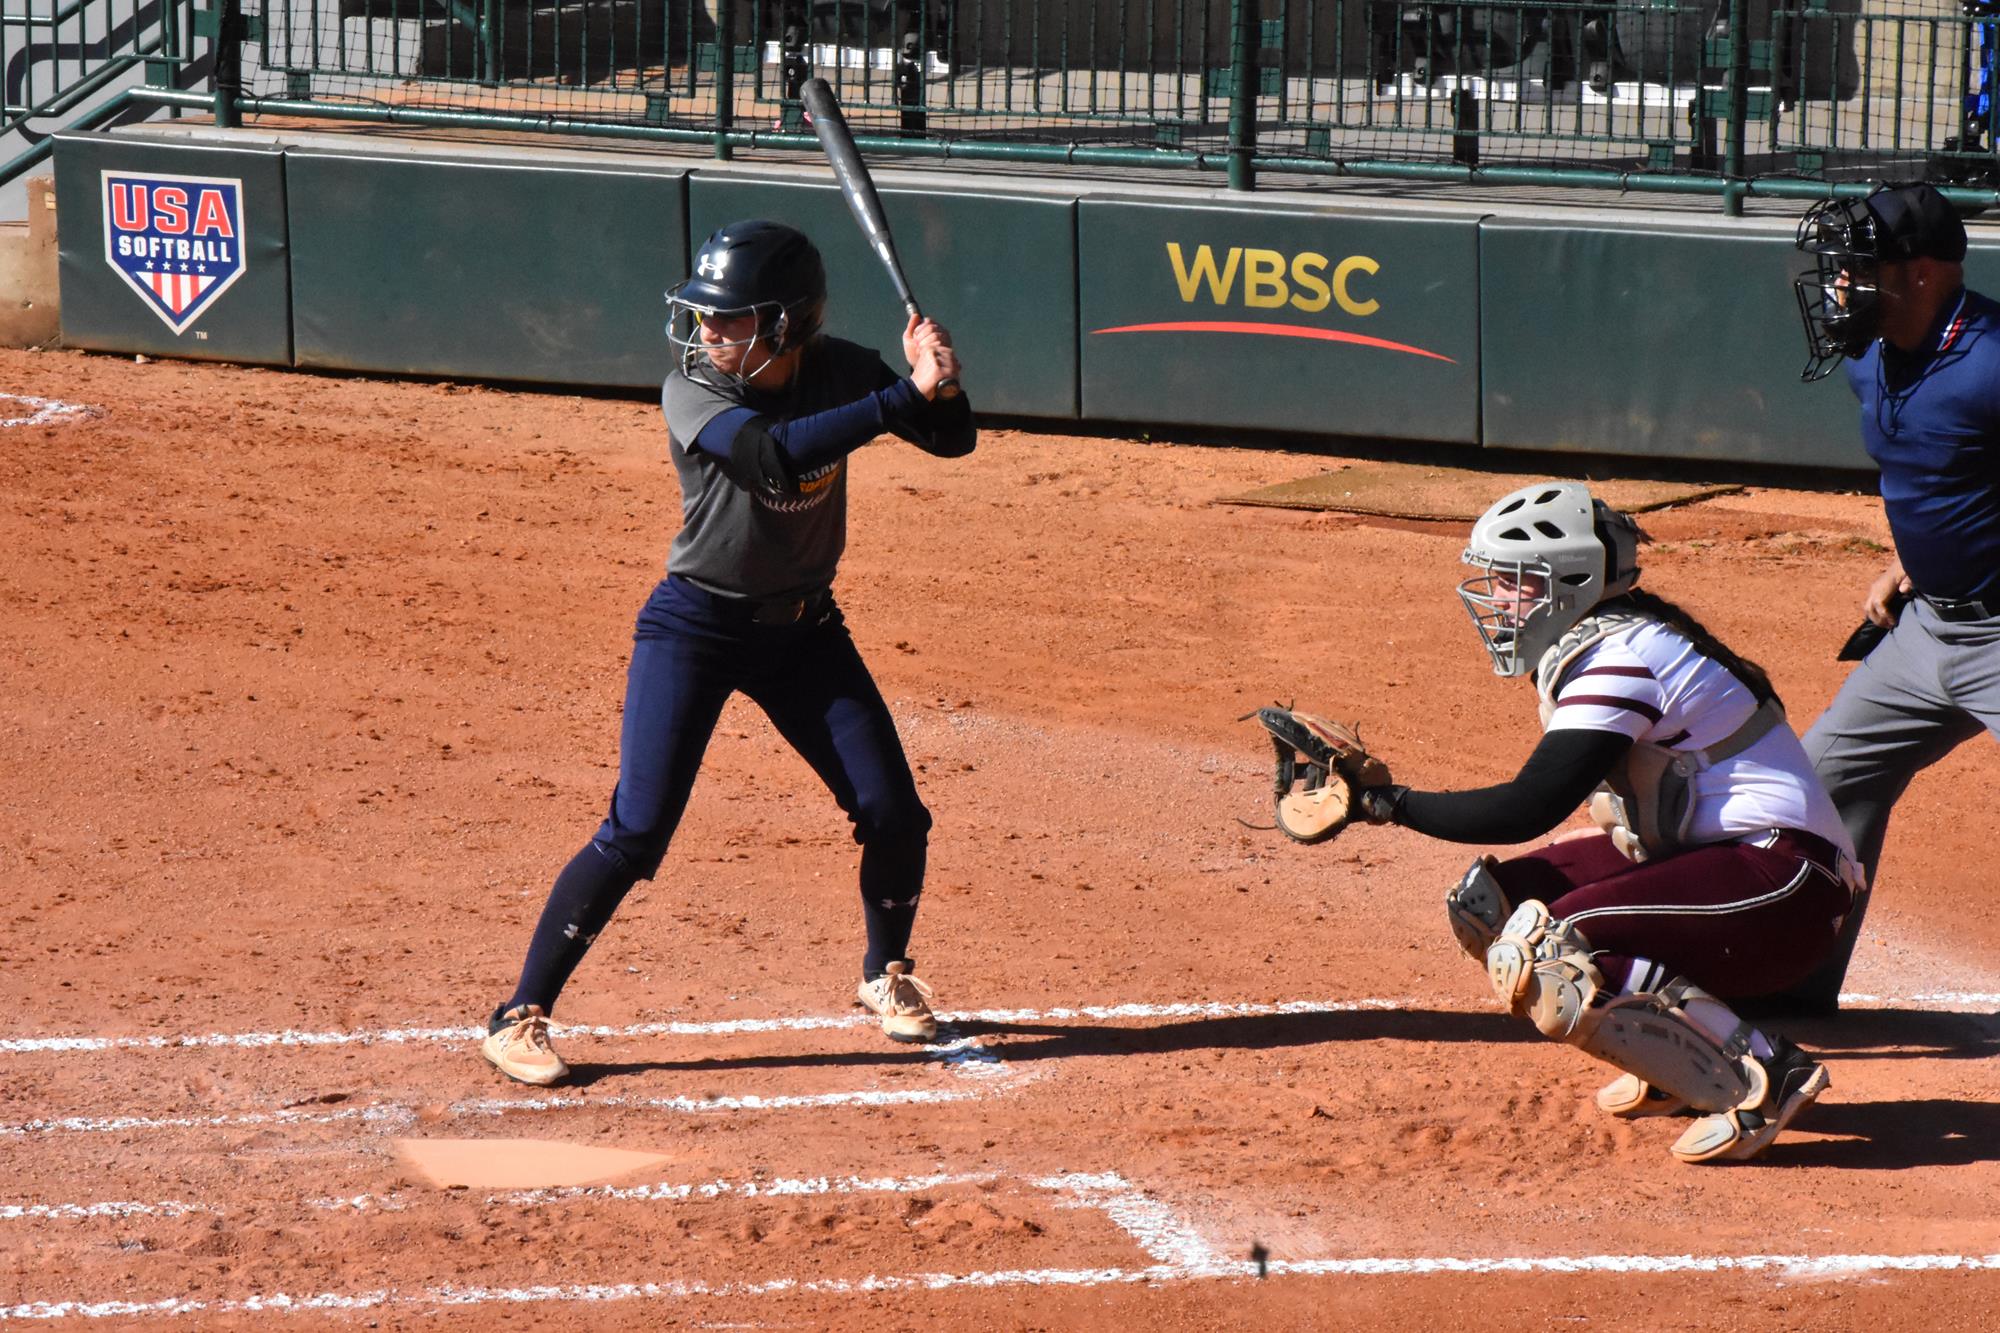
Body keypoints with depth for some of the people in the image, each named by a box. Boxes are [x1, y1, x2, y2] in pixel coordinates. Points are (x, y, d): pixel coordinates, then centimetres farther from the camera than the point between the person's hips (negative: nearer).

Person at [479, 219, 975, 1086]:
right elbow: (775, 455, -38)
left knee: (894, 814, 1)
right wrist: (904, 396, -42)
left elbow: (951, 438, -5)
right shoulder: (692, 393, -21)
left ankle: (887, 974, 30)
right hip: (695, 629, -4)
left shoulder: (838, 373, -7)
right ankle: (521, 1016, -2)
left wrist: (938, 384, -28)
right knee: (635, 833, -12)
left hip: (804, 628, 4)